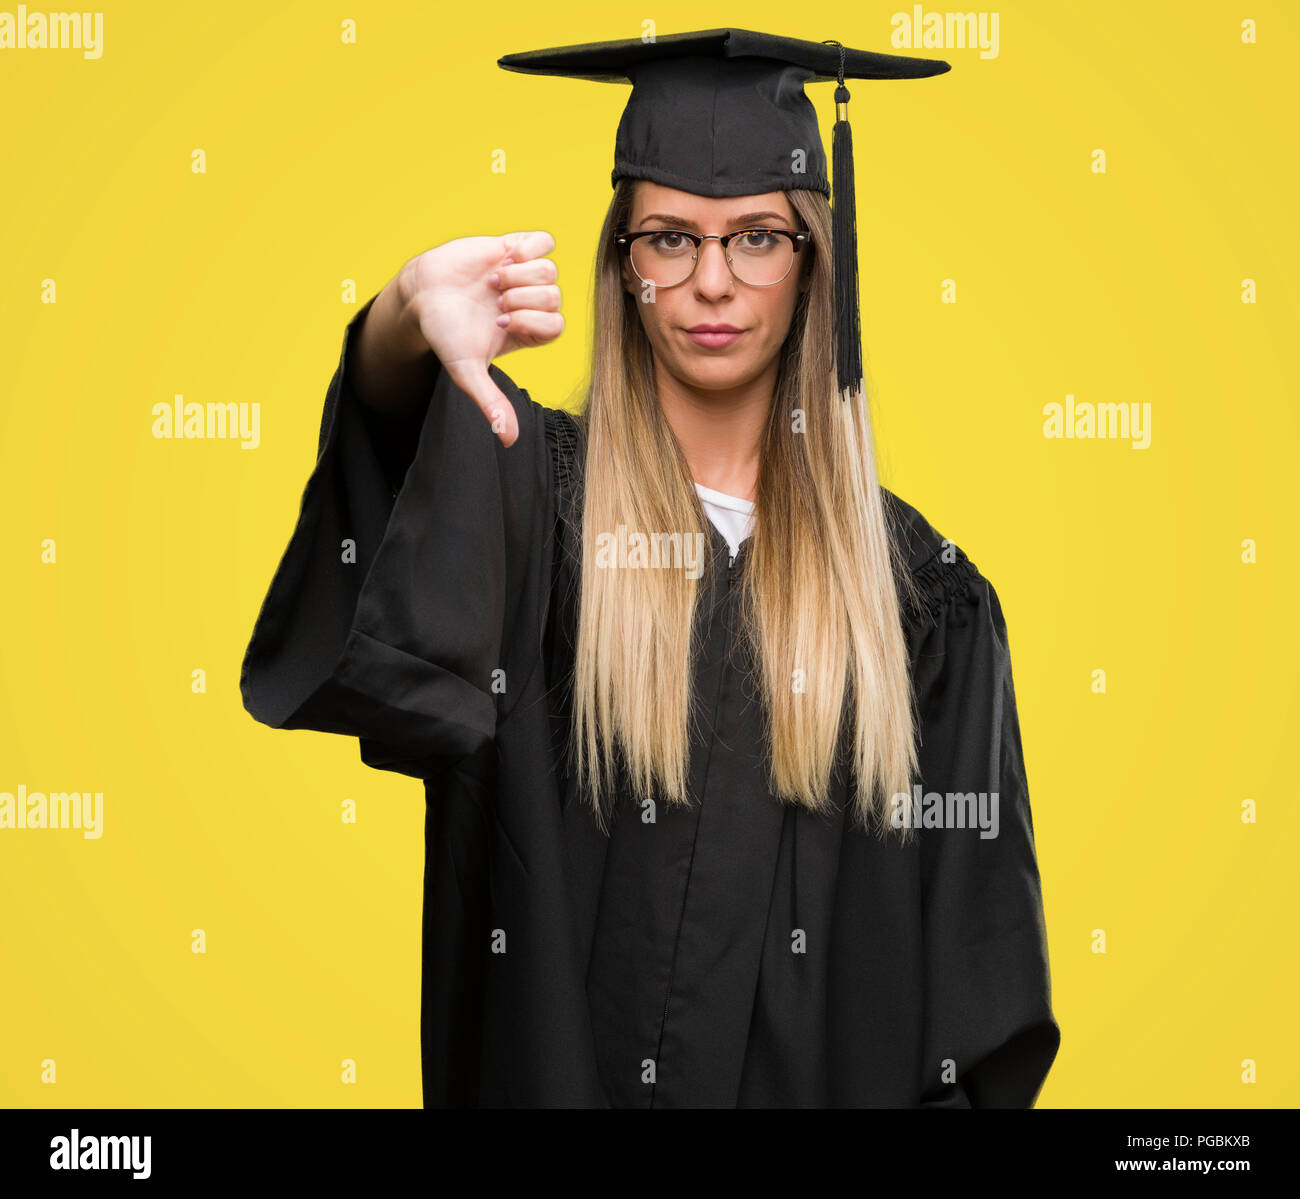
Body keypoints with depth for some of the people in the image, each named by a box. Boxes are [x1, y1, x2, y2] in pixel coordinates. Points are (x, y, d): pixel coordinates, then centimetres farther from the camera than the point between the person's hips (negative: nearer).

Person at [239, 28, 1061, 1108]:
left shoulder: (911, 585, 0)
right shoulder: (529, 493, -5)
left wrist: (958, 1092, -8)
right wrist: (409, 318, -47)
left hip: (828, 1078, 2)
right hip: (547, 1068, -1)